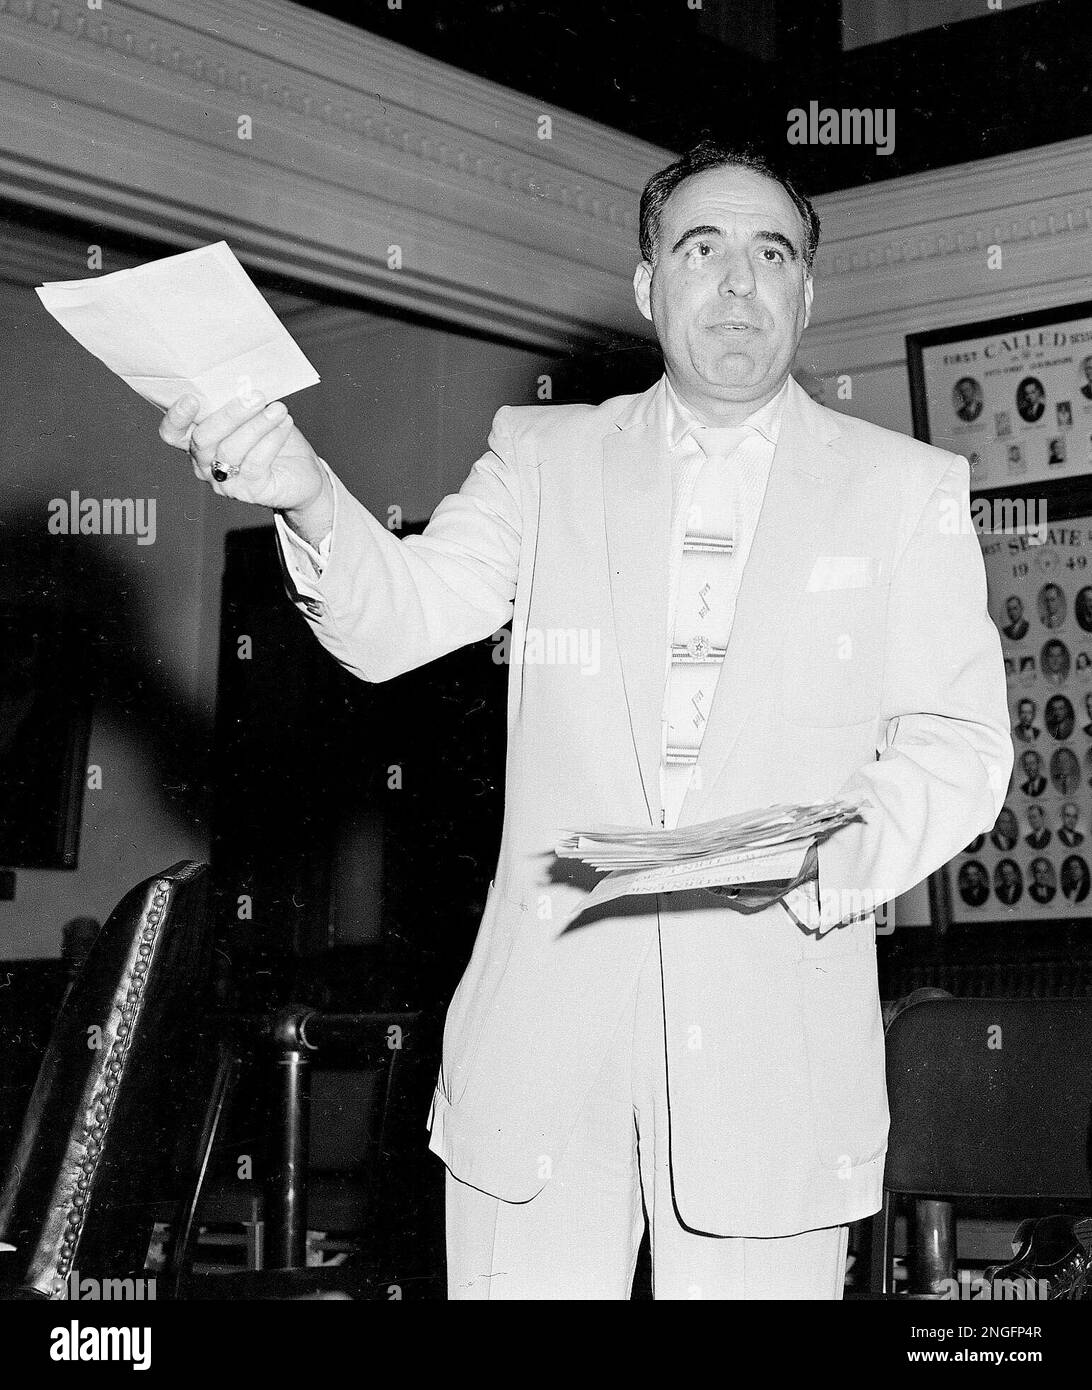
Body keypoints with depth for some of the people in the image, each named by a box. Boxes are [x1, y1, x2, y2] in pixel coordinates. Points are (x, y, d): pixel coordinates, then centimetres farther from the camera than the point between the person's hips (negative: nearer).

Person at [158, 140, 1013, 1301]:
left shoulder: (907, 489, 7)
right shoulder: (543, 458, 10)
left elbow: (959, 745, 5)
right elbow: (398, 619, -3)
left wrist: (843, 852, -15)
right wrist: (309, 498, -24)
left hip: (773, 1062, 0)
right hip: (543, 1033, 1)